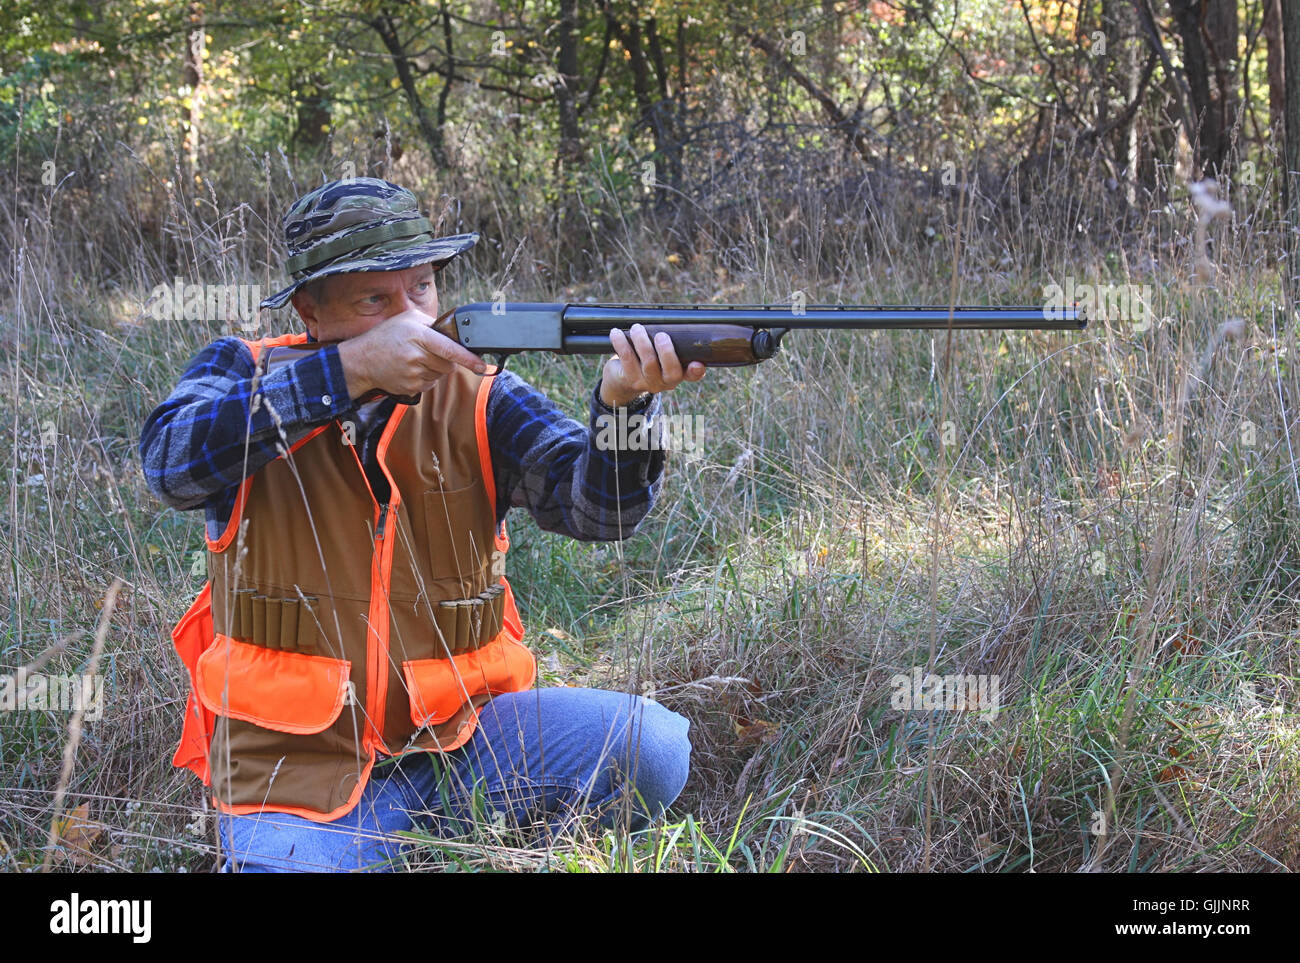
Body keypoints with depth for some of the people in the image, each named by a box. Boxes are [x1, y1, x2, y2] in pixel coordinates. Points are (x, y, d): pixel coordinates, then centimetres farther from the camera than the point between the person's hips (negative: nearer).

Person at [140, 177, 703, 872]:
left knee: (653, 749, -17)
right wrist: (350, 369, -31)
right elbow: (171, 462, -24)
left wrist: (623, 400, -35)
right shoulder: (242, 375, -3)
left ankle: (417, 819, 1)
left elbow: (597, 506, -13)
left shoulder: (477, 401, 0)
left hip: (453, 734, 3)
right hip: (294, 760, -2)